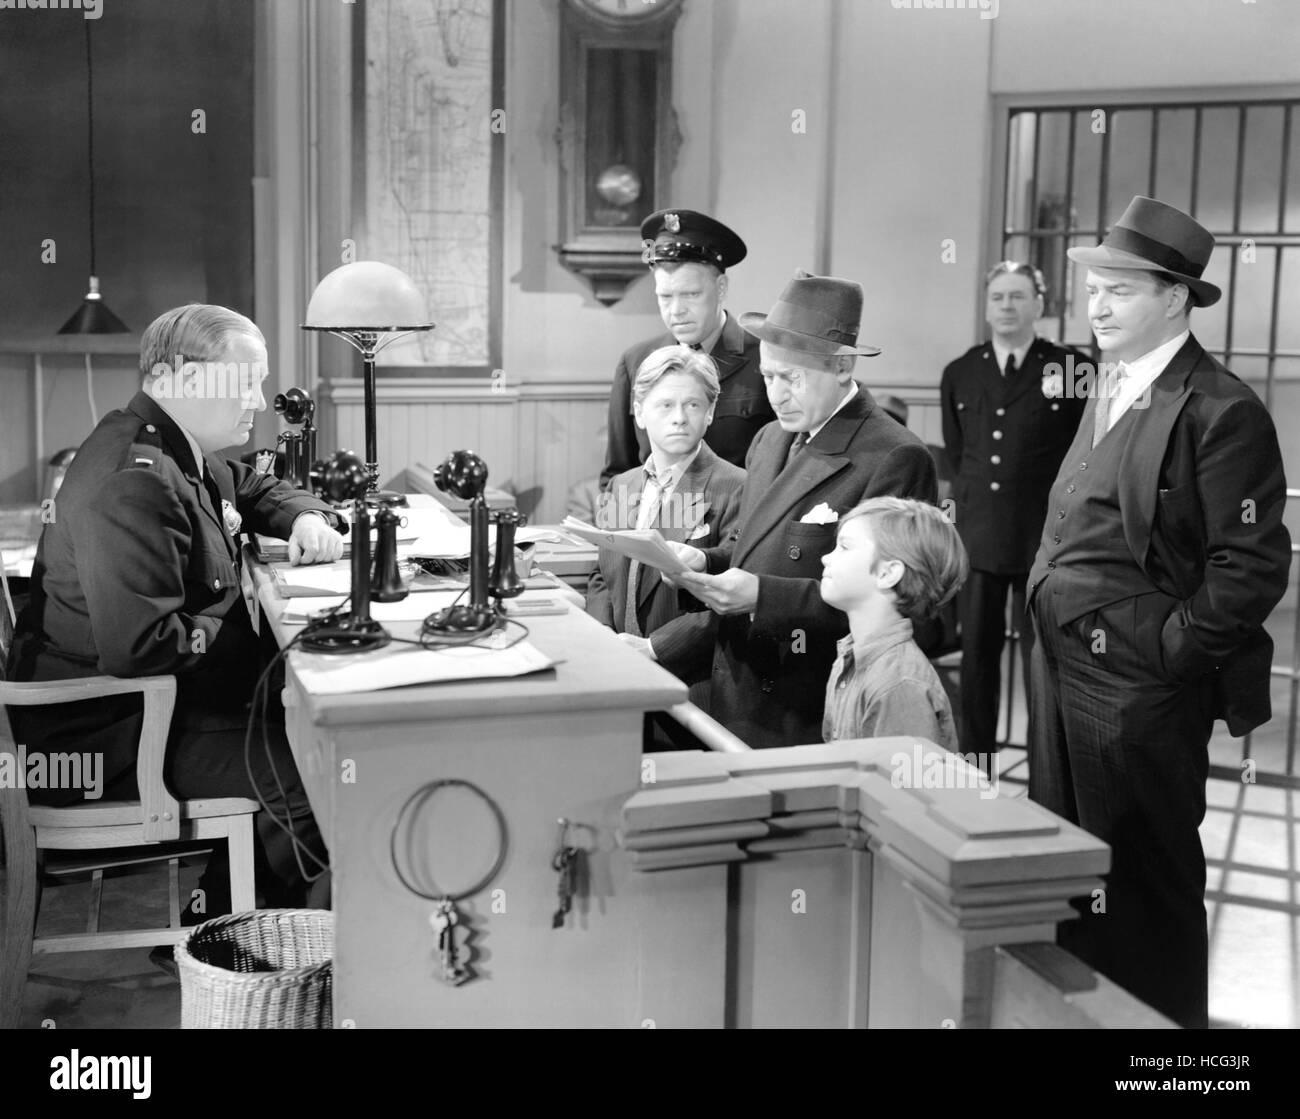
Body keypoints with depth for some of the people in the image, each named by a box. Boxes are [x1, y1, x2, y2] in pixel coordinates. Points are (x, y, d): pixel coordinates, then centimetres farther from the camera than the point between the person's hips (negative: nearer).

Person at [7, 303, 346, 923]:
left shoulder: (176, 452, 10)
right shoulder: (133, 481, -24)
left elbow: (257, 490, 30)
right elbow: (139, 644, -32)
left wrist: (308, 518, 7)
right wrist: (239, 637, -17)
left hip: (148, 702, 11)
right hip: (105, 736, -11)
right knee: (316, 775, -20)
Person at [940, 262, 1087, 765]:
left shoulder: (1072, 370, -2)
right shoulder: (959, 374, 11)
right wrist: (965, 502, 12)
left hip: (1045, 540, -3)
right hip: (976, 537, 3)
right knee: (976, 655, 8)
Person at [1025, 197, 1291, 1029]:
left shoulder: (1220, 411, -15)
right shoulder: (1109, 395, 13)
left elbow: (1254, 565, -17)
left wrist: (1171, 650, -14)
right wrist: (1050, 613, 12)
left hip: (1139, 686, -8)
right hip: (1063, 670, 8)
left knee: (1144, 885, 6)